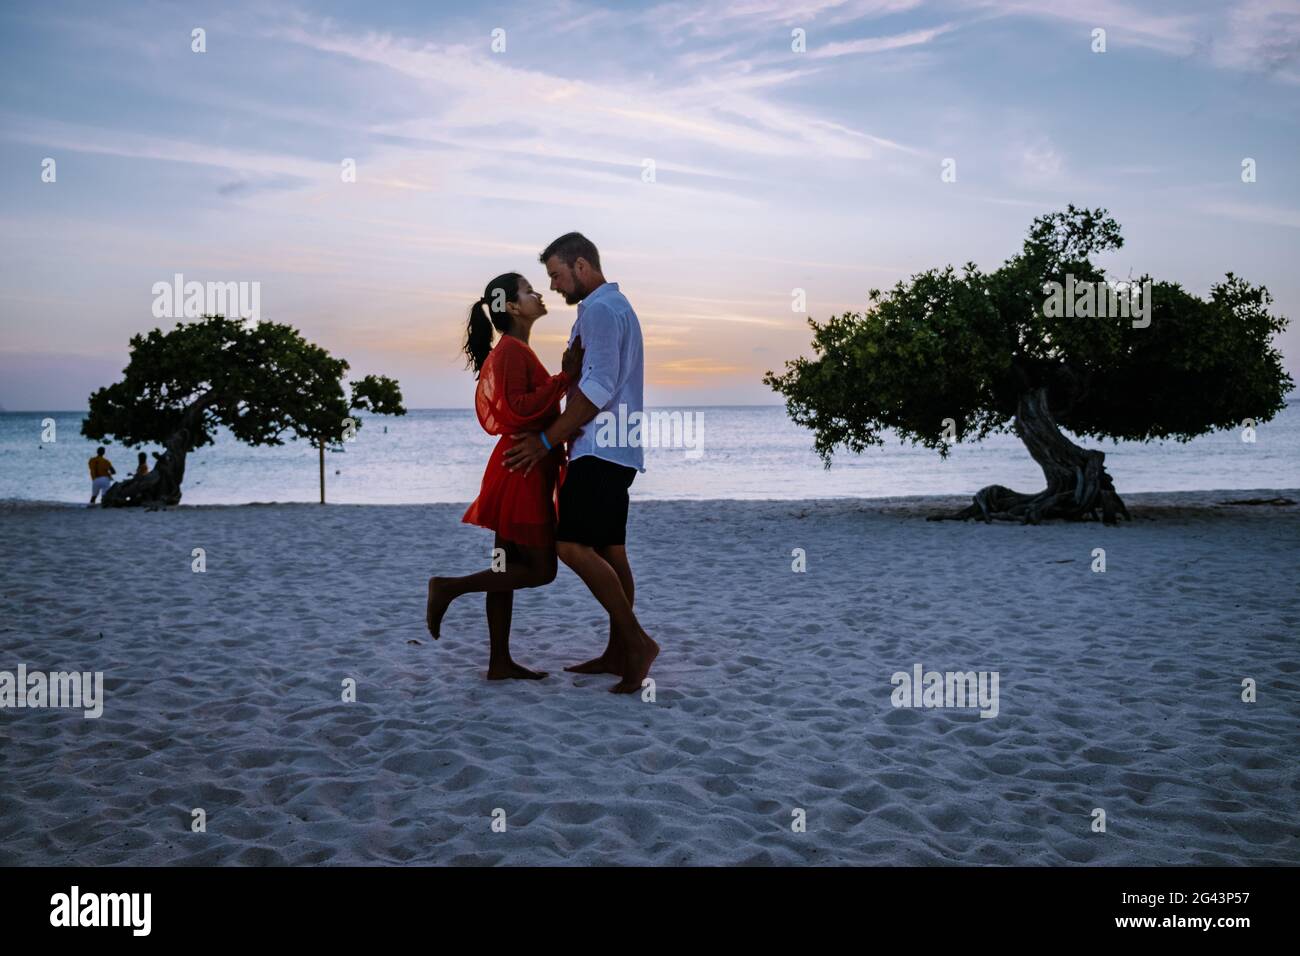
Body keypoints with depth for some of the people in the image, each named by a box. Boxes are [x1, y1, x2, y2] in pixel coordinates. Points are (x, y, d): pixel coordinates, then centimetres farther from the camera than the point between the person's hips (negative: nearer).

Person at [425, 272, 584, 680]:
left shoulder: (517, 351, 19)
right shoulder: (511, 351, -12)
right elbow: (518, 410, -22)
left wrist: (567, 376, 13)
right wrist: (565, 377, -20)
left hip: (524, 472, 10)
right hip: (522, 472, -10)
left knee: (509, 569, 9)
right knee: (540, 569, -7)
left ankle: (500, 662, 12)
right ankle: (449, 587, -3)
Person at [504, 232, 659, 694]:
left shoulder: (600, 309, -12)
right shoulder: (614, 306, 21)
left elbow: (598, 389, -20)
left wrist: (547, 440, -16)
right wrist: (557, 438, 18)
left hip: (600, 451, -11)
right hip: (614, 450, 11)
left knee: (573, 546, -15)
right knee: (609, 550, 10)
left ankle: (635, 640, -14)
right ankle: (619, 652, 13)